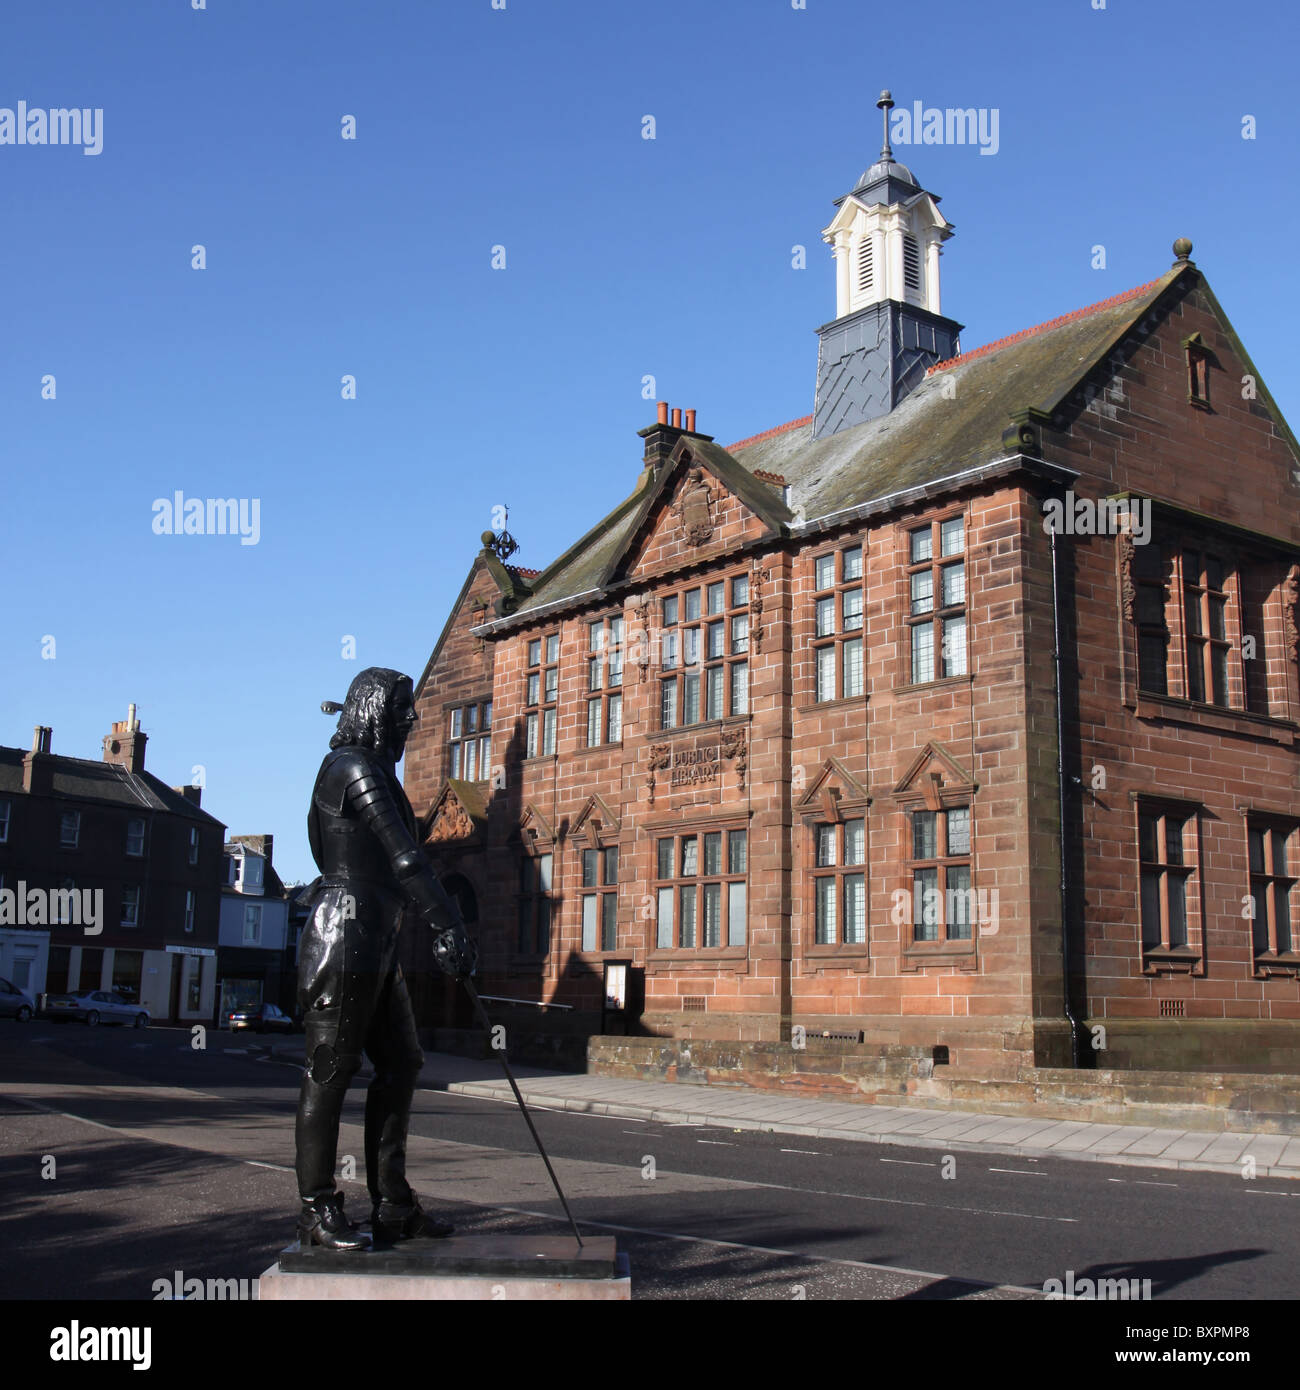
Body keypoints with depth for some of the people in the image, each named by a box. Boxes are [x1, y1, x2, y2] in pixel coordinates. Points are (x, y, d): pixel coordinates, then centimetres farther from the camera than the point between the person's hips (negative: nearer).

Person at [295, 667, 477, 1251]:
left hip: (374, 941, 10)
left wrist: (442, 928, 19)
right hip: (347, 934, -10)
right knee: (330, 1072, -2)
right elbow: (405, 858, -19)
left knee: (401, 1063, 10)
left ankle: (392, 1207, 15)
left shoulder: (372, 770, 19)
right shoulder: (353, 768, -12)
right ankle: (318, 1211, 6)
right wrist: (450, 927, -22)